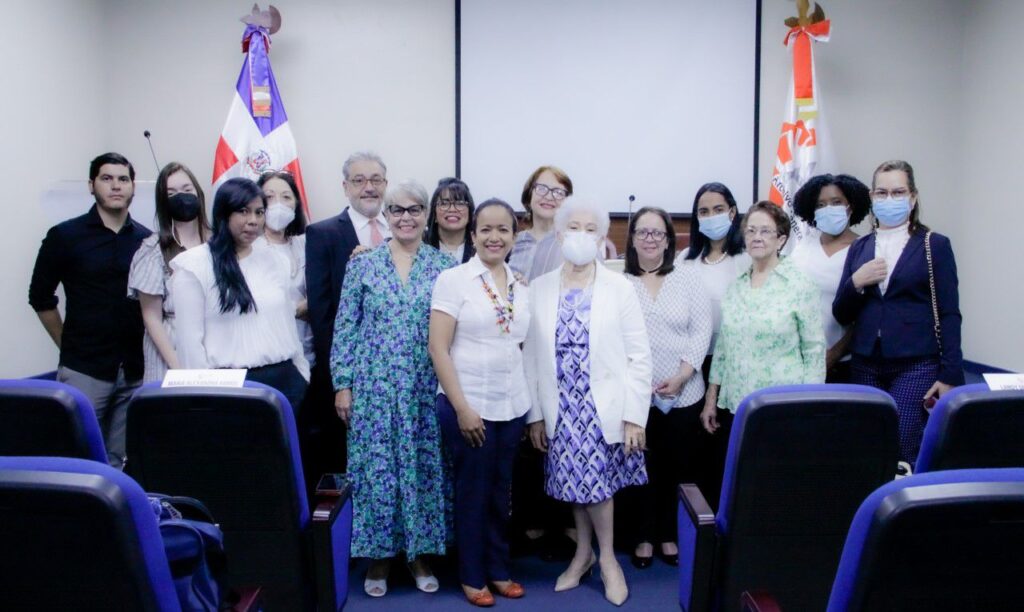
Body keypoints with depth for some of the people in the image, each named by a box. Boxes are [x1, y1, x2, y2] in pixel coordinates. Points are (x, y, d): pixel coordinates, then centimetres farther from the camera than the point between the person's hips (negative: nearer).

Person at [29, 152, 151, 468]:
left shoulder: (147, 240, 4)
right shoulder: (64, 236, -1)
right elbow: (41, 297, 6)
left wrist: (148, 351, 2)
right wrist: (68, 346, 6)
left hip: (136, 372, 2)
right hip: (83, 371, -2)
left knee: (123, 461, 9)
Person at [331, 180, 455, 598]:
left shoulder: (444, 265, 2)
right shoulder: (363, 264, 2)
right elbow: (345, 327, 3)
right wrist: (342, 384, -1)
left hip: (427, 389, 0)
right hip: (375, 387, 0)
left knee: (423, 466, 7)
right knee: (377, 466, 5)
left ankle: (420, 551, 24)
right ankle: (379, 555, 22)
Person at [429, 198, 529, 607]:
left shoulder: (520, 287, 7)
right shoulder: (453, 280, -7)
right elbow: (438, 349, -11)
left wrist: (530, 405, 7)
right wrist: (462, 408, -15)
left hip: (512, 406, 5)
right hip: (468, 406, -4)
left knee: (501, 492, 15)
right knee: (473, 493, 7)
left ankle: (498, 570, 31)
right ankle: (472, 577, 24)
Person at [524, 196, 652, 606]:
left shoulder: (620, 289, -2)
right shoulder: (539, 288, 3)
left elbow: (639, 357, -3)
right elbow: (531, 355, 3)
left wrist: (634, 415, -8)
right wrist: (535, 413, 2)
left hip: (605, 407, -2)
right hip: (561, 409, 2)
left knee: (596, 484, 0)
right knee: (576, 484, 10)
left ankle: (607, 558, 24)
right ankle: (583, 553, 32)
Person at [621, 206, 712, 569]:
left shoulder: (688, 277, 5)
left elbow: (702, 329, 1)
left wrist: (682, 376, -9)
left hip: (684, 393, 2)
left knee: (679, 467, 9)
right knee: (644, 467, 7)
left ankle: (669, 535, 25)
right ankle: (644, 537, 23)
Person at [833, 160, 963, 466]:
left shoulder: (934, 245, 2)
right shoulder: (859, 248, 11)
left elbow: (949, 314, 0)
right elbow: (841, 315, 10)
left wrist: (950, 374, -6)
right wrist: (855, 283, -8)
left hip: (916, 367, -3)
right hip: (865, 368, 3)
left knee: (902, 449, -10)